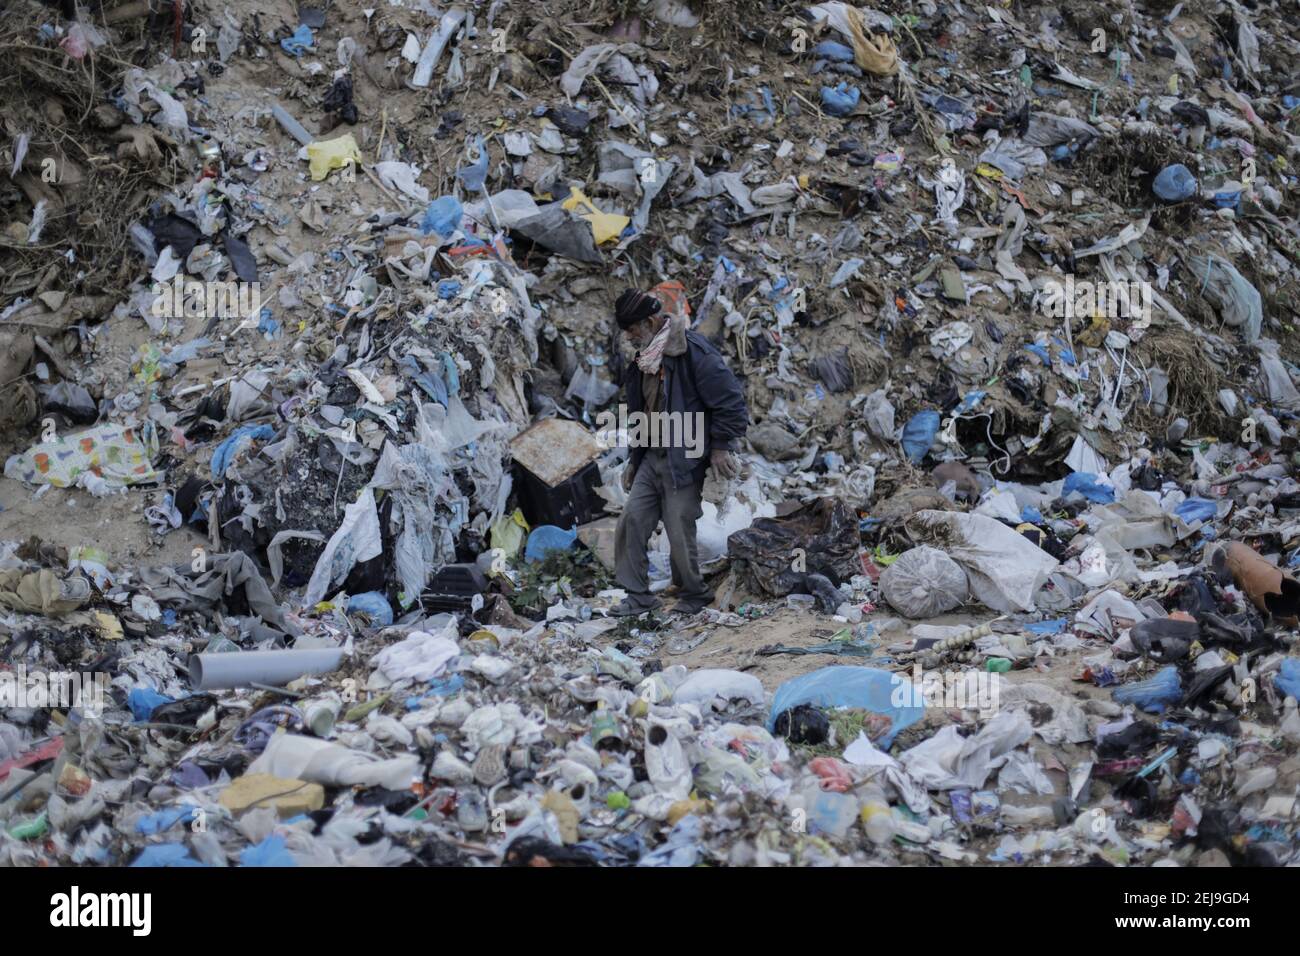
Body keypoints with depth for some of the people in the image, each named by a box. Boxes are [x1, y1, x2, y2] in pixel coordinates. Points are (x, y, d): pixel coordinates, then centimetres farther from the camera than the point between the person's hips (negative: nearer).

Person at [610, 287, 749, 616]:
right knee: (631, 524, 2)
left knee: (680, 533, -3)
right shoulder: (644, 360, 12)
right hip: (651, 459, 8)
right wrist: (634, 460, 22)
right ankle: (638, 596, 11)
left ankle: (694, 595, 17)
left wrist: (720, 447, -14)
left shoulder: (694, 352, -16)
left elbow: (730, 401, -15)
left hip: (684, 462, -8)